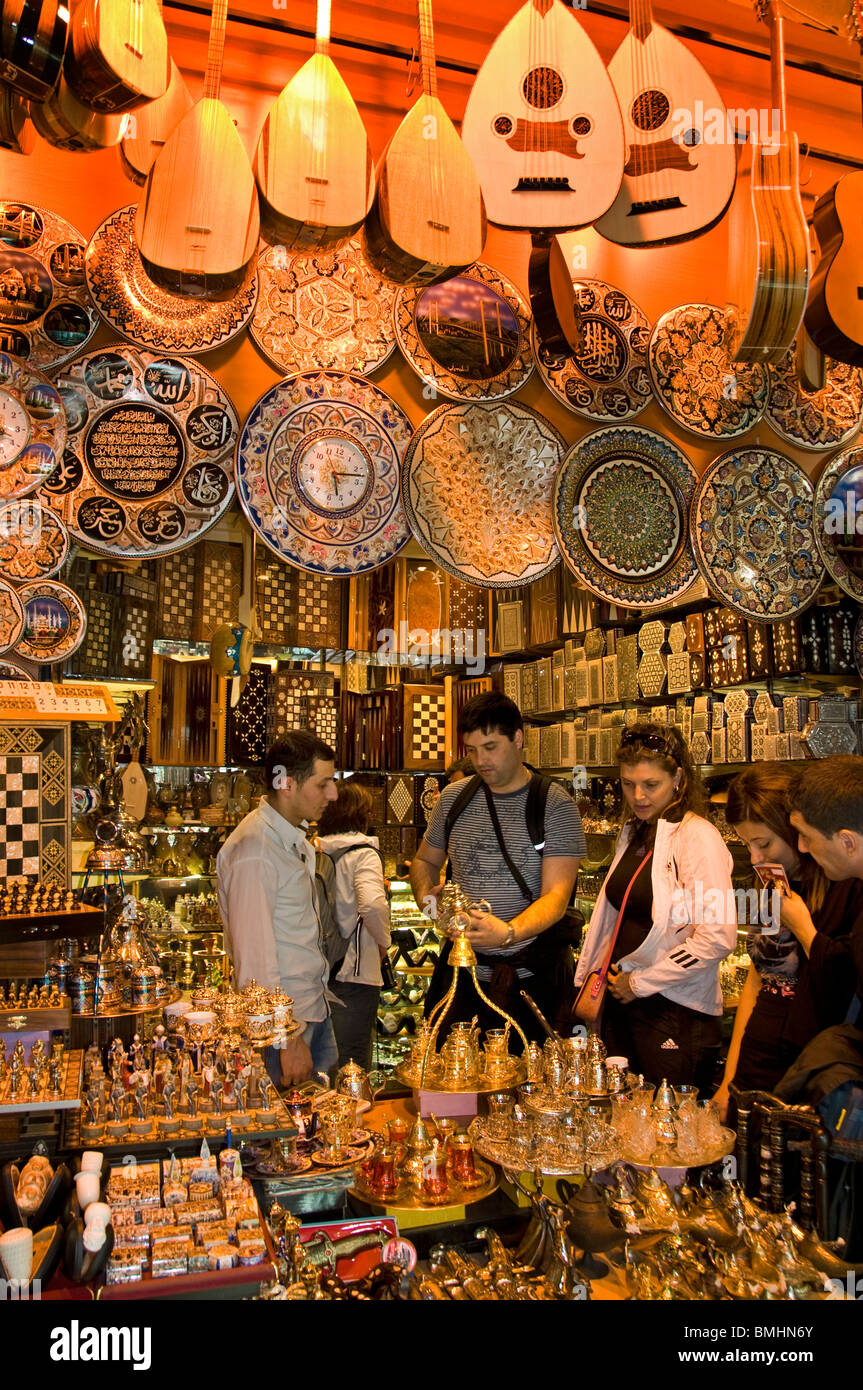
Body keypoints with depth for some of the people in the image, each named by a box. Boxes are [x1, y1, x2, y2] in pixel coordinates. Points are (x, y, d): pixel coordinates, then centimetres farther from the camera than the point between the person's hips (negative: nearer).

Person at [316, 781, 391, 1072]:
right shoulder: (362, 853, -11)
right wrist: (383, 940, -8)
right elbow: (372, 904, -27)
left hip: (320, 968, 6)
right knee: (352, 1063, 2)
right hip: (354, 970, -6)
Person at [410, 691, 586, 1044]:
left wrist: (509, 932, -34)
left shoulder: (555, 806, -9)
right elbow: (424, 860, 18)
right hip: (464, 972, 4)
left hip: (532, 978, -3)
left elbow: (555, 897, -16)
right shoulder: (454, 798, 4)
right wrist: (426, 895, -5)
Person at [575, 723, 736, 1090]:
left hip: (676, 1013, -7)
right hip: (622, 1001, 7)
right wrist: (590, 979, 13)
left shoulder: (698, 837, -13)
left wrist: (641, 983, -12)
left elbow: (718, 936, -21)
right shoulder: (634, 834, 12)